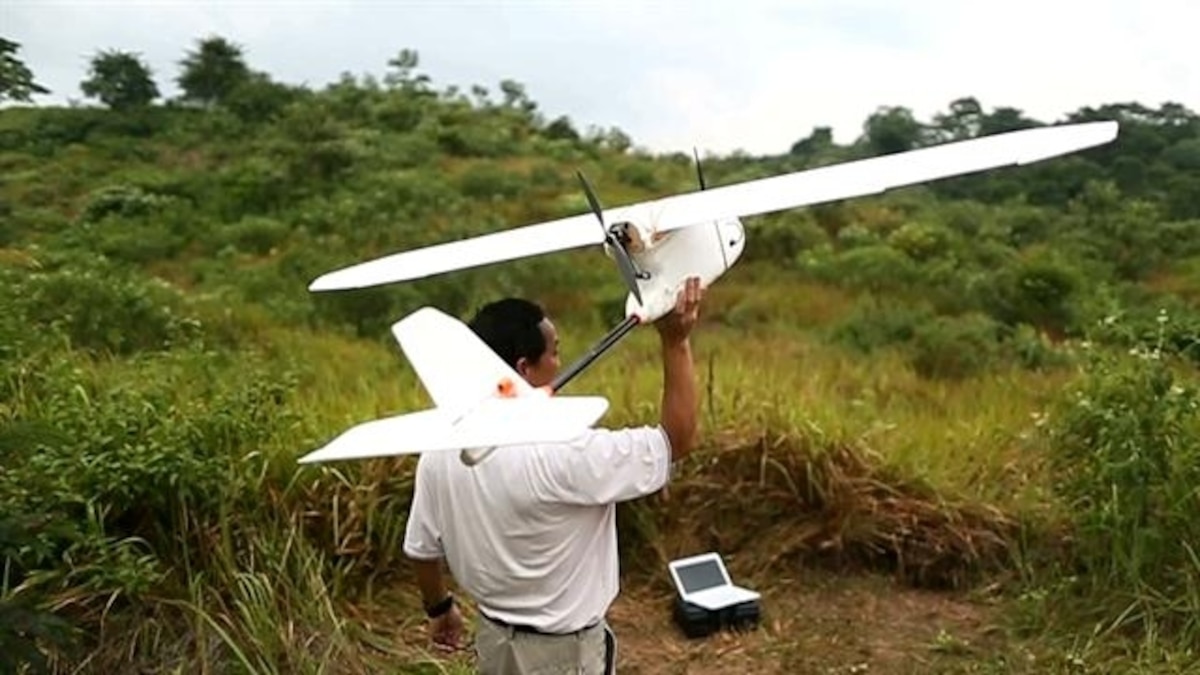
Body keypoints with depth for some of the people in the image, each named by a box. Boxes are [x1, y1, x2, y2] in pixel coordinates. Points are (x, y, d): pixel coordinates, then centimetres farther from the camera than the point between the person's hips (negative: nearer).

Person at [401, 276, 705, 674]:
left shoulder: (439, 451, -10)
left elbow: (421, 548, 3)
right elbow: (677, 439, -21)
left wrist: (439, 607, 21)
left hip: (494, 638, 6)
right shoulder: (563, 454, -30)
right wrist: (676, 342, -21)